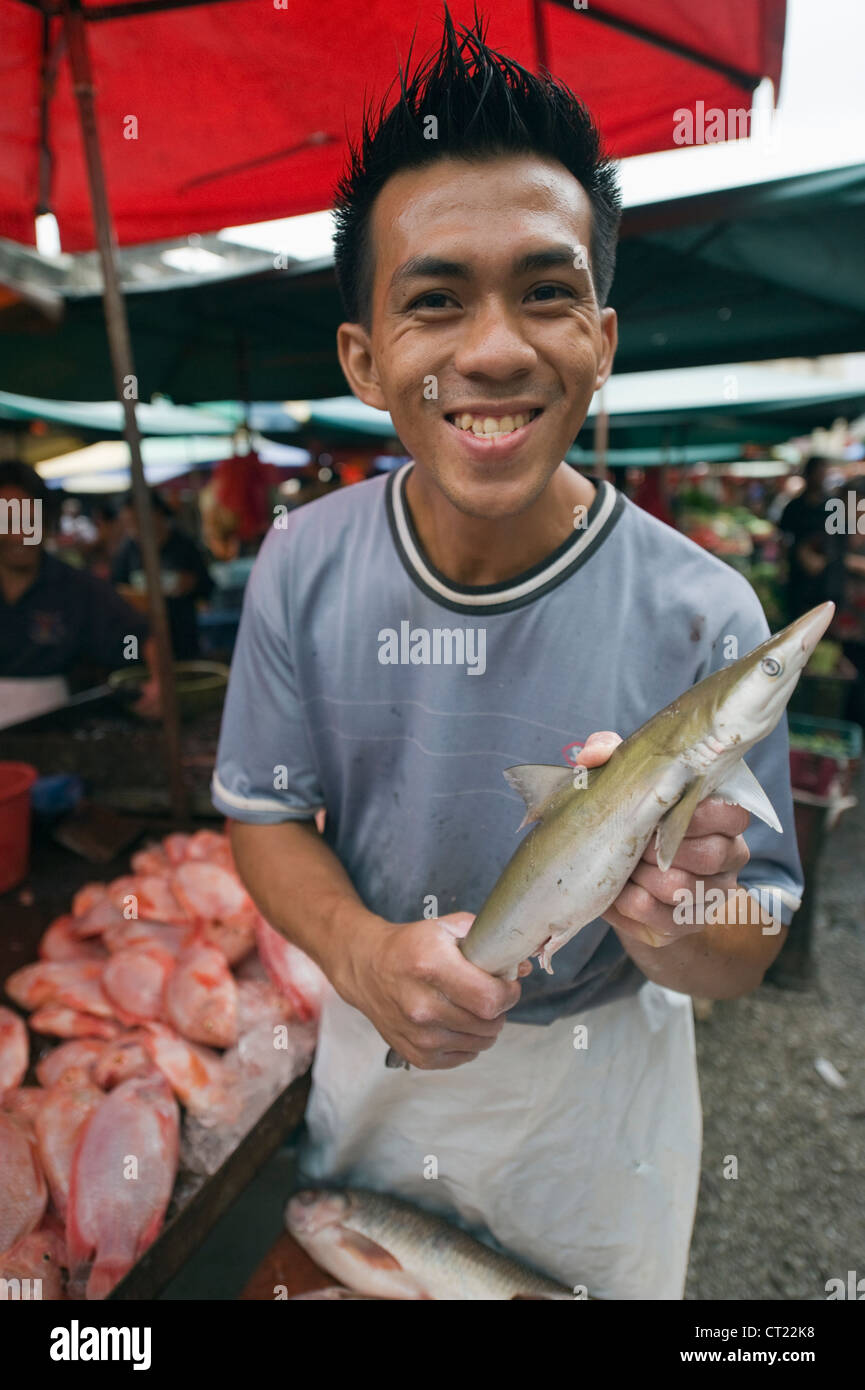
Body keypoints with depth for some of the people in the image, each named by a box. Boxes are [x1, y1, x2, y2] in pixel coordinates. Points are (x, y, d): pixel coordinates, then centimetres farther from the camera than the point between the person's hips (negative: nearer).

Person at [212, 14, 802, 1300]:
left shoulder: (701, 617, -26)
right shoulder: (304, 566, -17)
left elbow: (744, 960, -17)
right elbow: (266, 813, -8)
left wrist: (671, 924, -42)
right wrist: (361, 949, -29)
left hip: (597, 1067, -2)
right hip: (372, 1044, 3)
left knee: (598, 1283, 29)